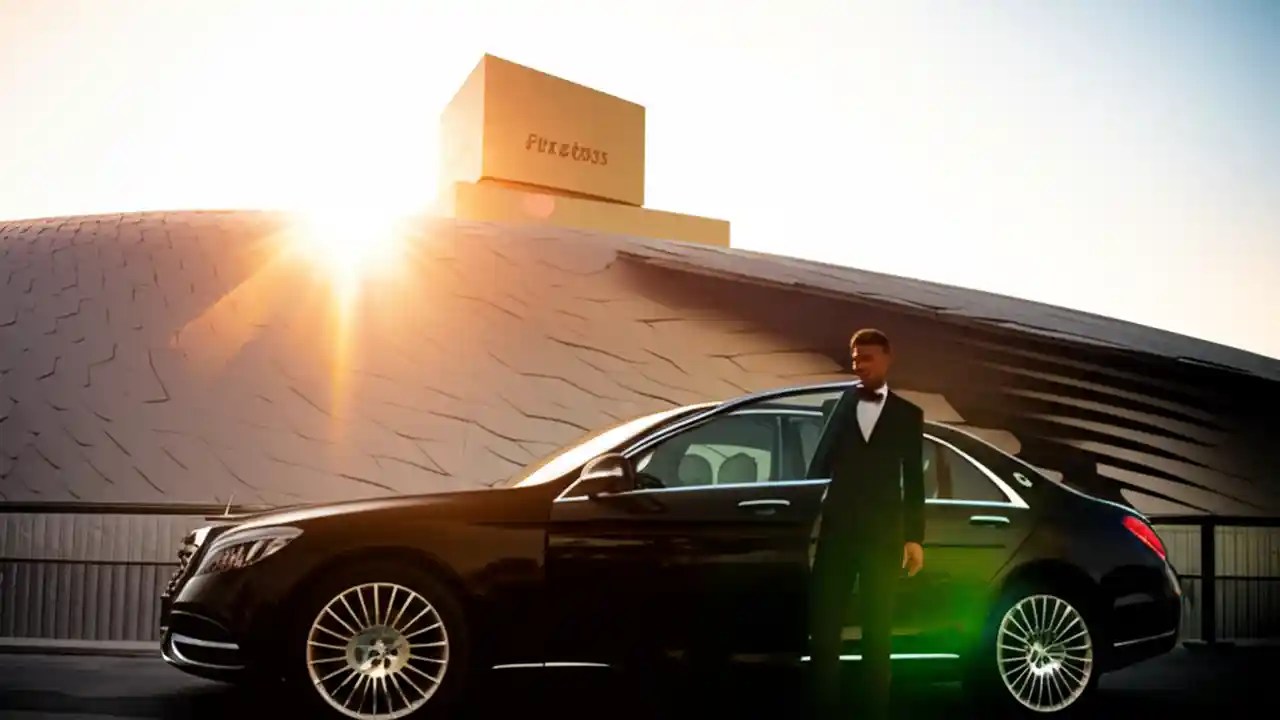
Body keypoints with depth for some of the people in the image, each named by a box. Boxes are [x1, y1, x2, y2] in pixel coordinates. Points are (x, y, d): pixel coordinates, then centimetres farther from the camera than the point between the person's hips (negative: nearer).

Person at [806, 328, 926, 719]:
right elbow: (821, 462, 6)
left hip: (883, 533, -1)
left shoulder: (908, 414, 9)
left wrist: (915, 537, 0)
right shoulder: (841, 403, 10)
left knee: (878, 629, 5)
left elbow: (914, 479, 6)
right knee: (823, 624, 1)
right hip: (838, 528, 1)